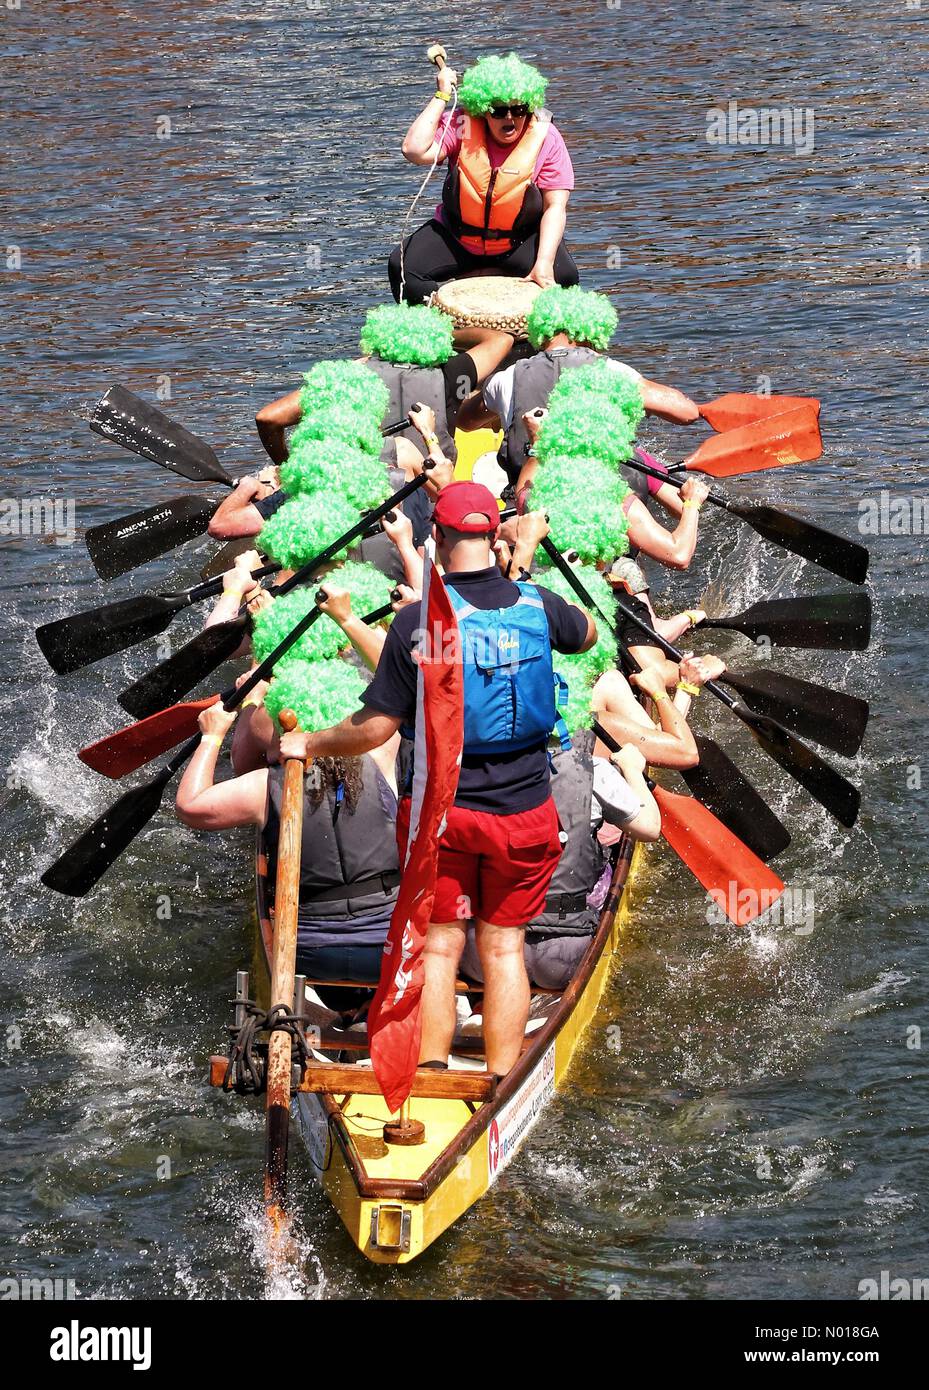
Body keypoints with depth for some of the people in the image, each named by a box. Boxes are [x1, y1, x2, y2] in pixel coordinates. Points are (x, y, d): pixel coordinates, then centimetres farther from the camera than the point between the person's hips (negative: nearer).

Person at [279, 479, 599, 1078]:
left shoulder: (416, 622, -15)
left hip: (439, 809, -2)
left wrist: (310, 745, 4)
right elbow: (587, 634, 22)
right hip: (524, 810, 2)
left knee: (440, 945, 9)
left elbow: (375, 728, -13)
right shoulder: (538, 606, -4)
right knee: (504, 946, 9)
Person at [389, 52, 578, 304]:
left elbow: (555, 207, -16)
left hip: (520, 243, -1)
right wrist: (441, 97, -20)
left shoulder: (545, 138, -13)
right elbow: (414, 151, -26)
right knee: (401, 269, -22)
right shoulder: (463, 126, -10)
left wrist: (544, 262, -31)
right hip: (455, 235, 1)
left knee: (564, 276, -30)